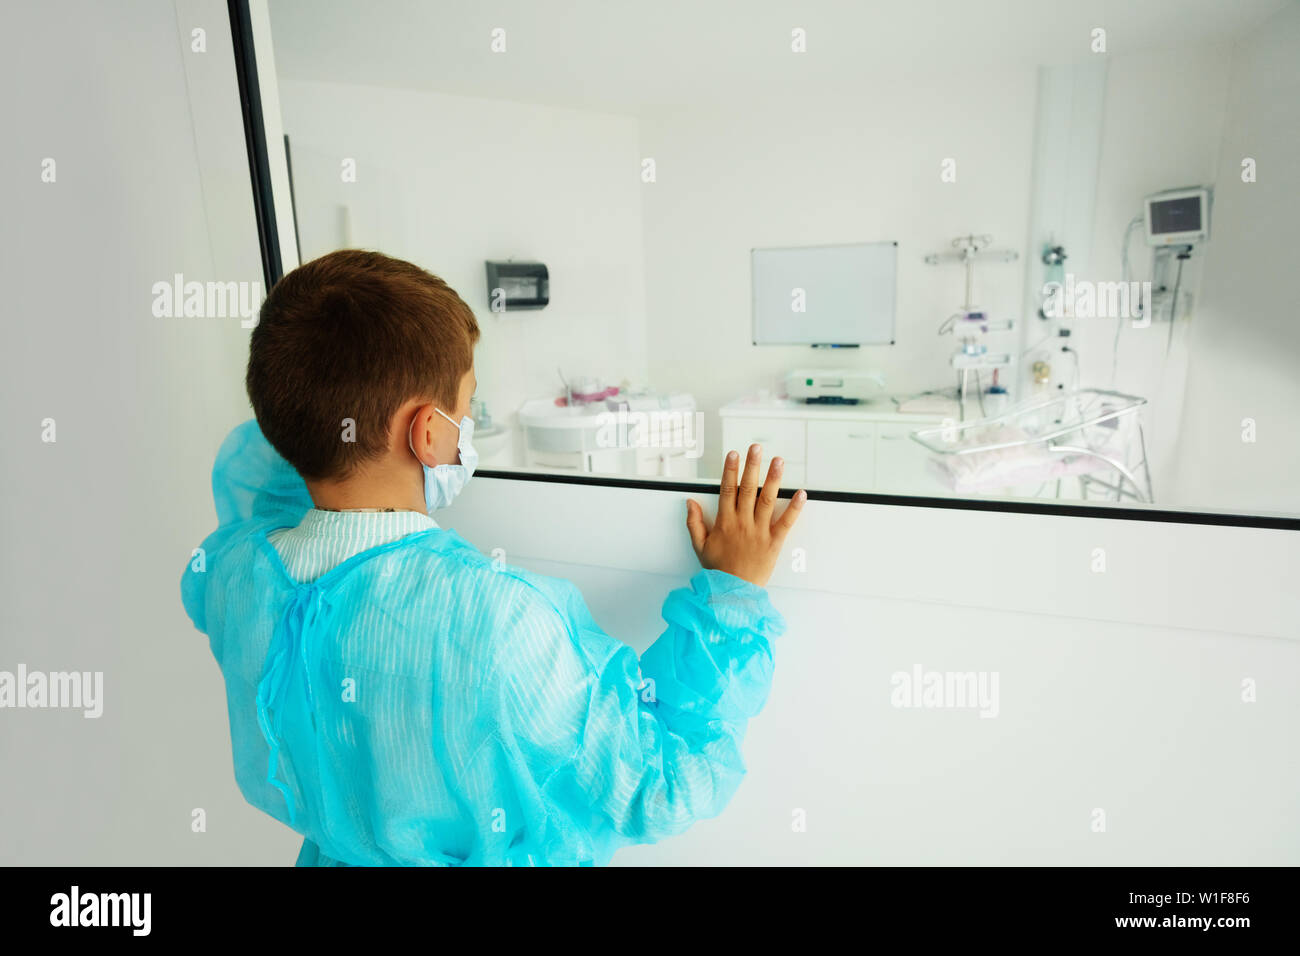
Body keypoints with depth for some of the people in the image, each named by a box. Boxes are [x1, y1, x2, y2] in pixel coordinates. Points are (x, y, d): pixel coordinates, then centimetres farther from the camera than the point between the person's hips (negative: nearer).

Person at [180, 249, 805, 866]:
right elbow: (662, 792, -27)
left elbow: (250, 462, 5)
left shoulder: (233, 574, -20)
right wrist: (732, 594, -23)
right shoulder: (499, 621, -39)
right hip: (499, 857, -4)